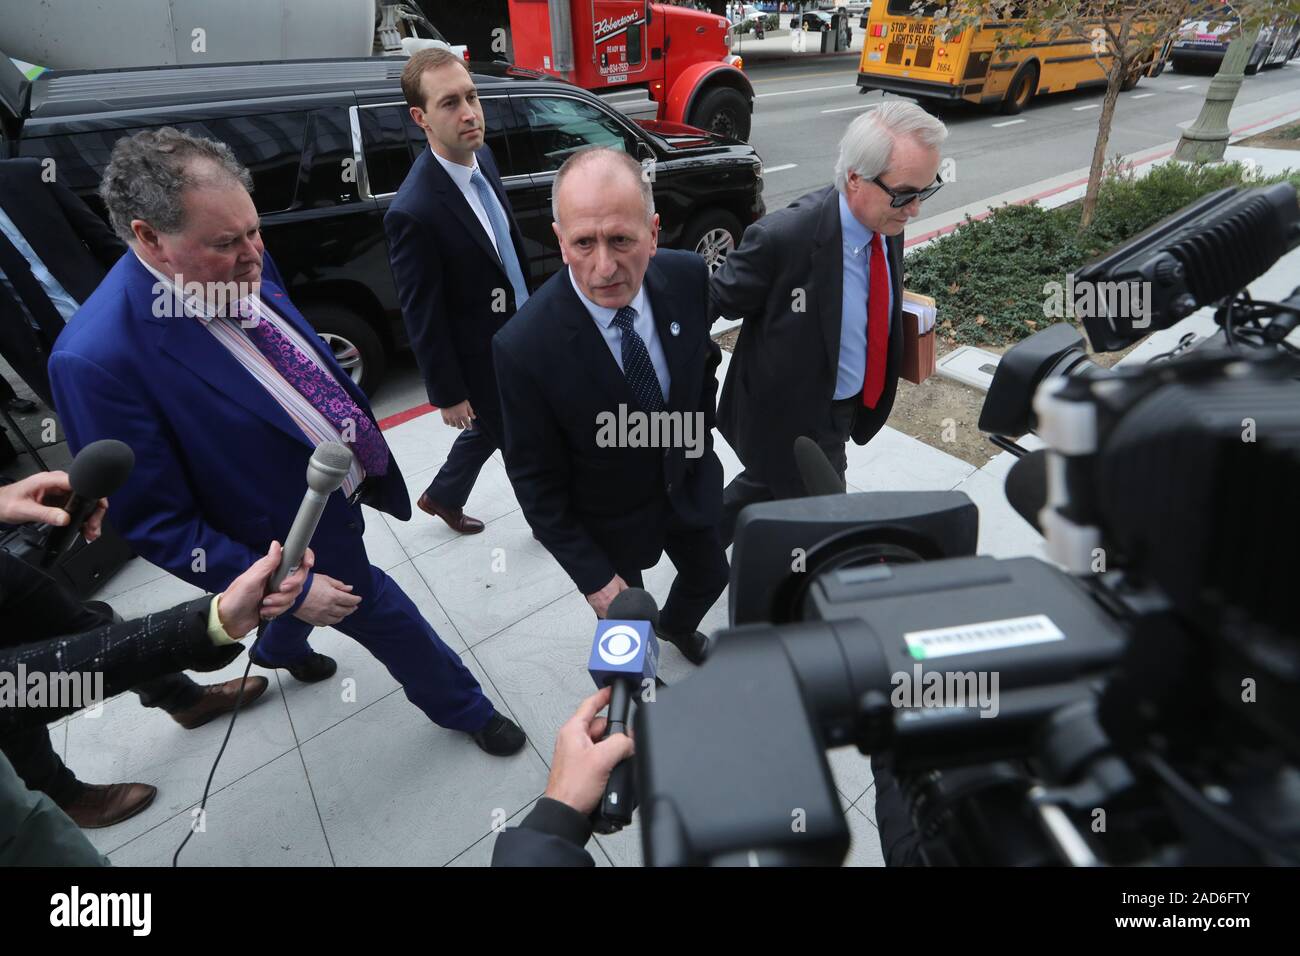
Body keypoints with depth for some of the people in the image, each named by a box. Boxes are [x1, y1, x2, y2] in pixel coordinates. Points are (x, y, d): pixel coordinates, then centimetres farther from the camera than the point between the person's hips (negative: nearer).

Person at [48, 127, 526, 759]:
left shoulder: (239, 268, -10)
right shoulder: (98, 357, -30)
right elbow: (154, 520, -23)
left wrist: (358, 439, 12)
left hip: (342, 489, 7)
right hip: (304, 539, -7)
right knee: (395, 626, 11)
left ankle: (279, 648, 68)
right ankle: (466, 709, 39)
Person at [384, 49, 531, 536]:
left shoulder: (481, 157, -3)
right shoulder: (414, 211, -28)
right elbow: (422, 317, -20)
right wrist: (448, 394, -13)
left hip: (517, 334, 8)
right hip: (481, 359, -8)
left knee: (488, 429, 26)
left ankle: (442, 497, 51)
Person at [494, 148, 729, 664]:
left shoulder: (687, 276, -20)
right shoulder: (523, 347, -33)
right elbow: (535, 480, -20)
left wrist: (701, 437, 9)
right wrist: (592, 575, -16)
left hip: (689, 483, 4)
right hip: (609, 522, -4)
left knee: (710, 577, 27)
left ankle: (676, 627, 64)